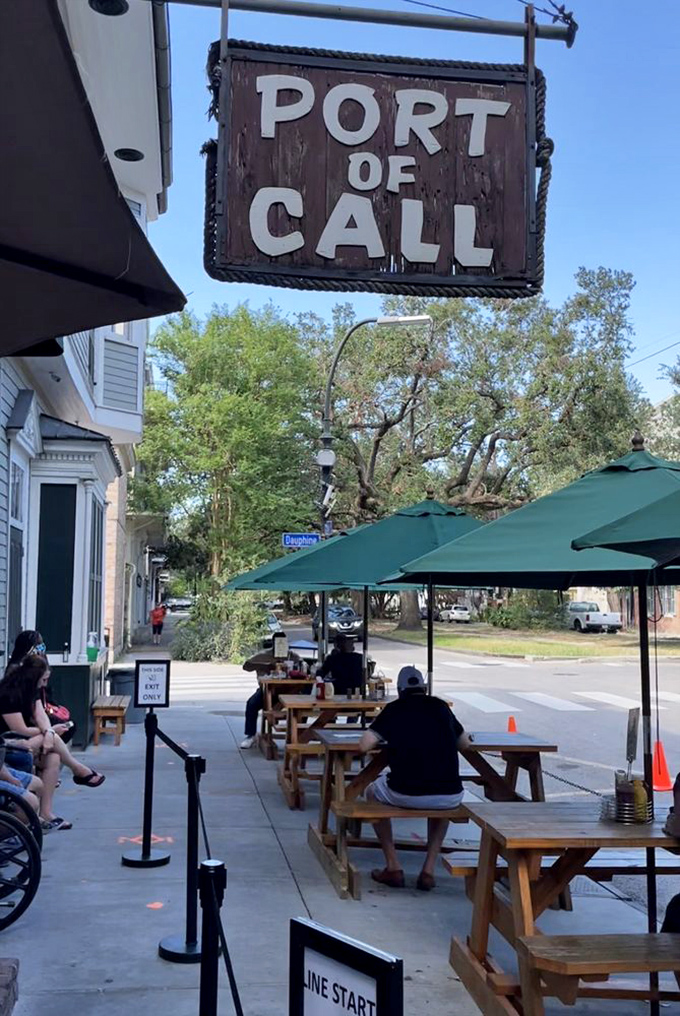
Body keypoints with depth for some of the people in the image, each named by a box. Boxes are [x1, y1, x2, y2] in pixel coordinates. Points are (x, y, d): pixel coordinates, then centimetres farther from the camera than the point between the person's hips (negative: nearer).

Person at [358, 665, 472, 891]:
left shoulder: (394, 708, 7)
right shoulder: (440, 706, 15)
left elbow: (364, 745, 2)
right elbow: (465, 744, 25)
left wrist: (386, 738, 23)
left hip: (405, 794, -2)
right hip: (450, 797, 3)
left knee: (372, 793, 31)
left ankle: (393, 868, 27)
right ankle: (429, 870, 30)